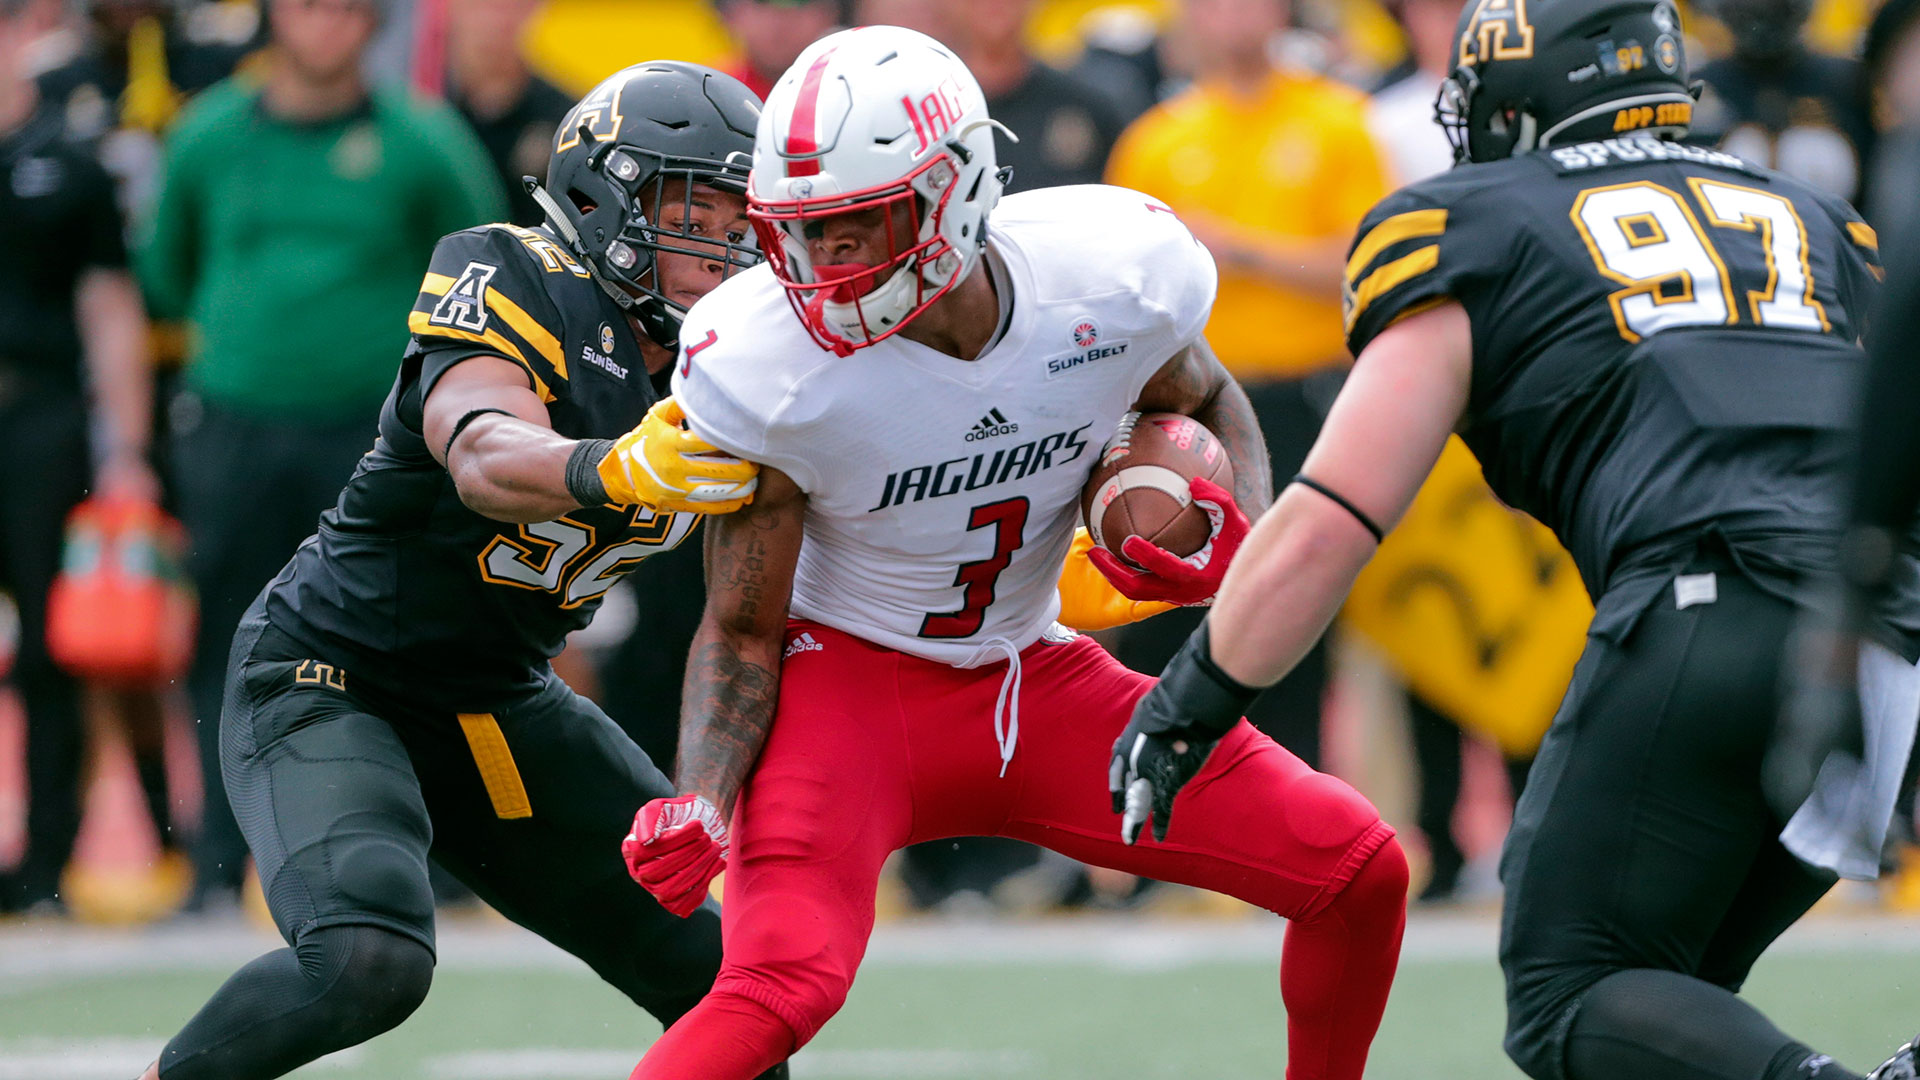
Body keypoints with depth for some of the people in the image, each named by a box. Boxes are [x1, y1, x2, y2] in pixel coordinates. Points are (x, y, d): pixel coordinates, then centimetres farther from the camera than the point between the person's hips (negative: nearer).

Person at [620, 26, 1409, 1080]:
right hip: (848, 679, -4)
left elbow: (1206, 404, 9)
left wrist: (1236, 547, -11)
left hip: (1036, 677, 4)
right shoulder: (765, 367, -22)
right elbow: (742, 633, -11)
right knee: (781, 982, -31)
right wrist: (697, 809, -28)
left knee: (1359, 874, -2)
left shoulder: (1117, 277, -16)